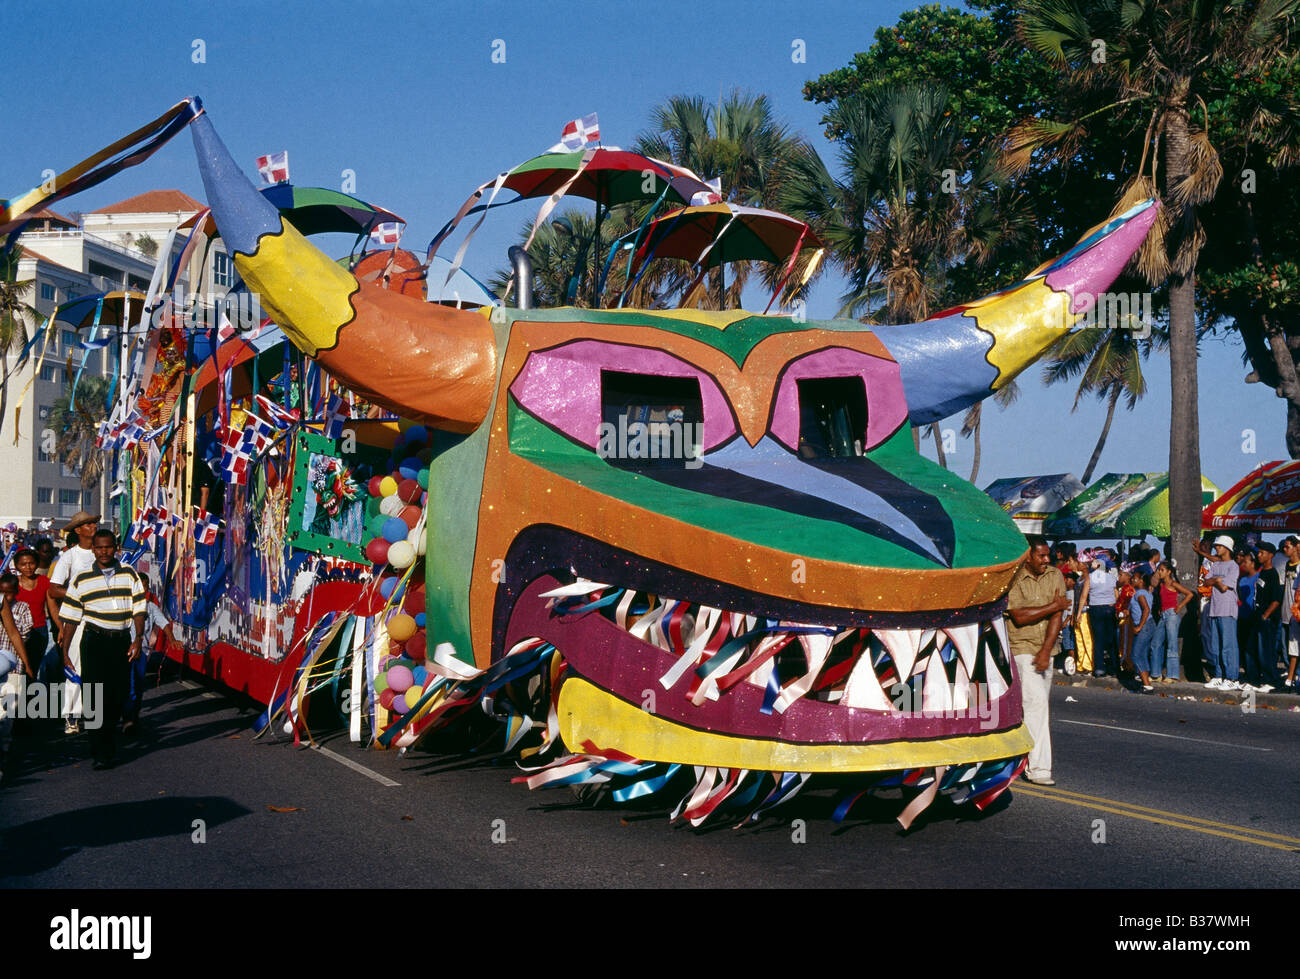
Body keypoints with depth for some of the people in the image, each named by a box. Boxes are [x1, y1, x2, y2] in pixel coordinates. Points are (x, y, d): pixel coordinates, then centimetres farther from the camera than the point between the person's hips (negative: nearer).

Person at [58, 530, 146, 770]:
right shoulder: (82, 580, 4)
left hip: (121, 641, 2)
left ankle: (108, 739, 25)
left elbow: (139, 610, 5)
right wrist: (65, 652, 2)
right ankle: (101, 753, -7)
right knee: (96, 696, -8)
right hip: (95, 640, -2)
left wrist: (138, 639, -7)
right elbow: (70, 619, 6)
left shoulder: (129, 575, 6)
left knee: (118, 696, 5)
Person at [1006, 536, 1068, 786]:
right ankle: (1037, 767, -14)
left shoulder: (1055, 576, 3)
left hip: (1045, 649, 5)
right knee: (1036, 702, -15)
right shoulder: (1013, 579, -10)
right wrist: (1053, 606, -10)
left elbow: (1056, 618, -3)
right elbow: (1019, 617, -18)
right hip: (1021, 647, -5)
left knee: (1040, 704, 10)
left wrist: (1046, 651, -12)